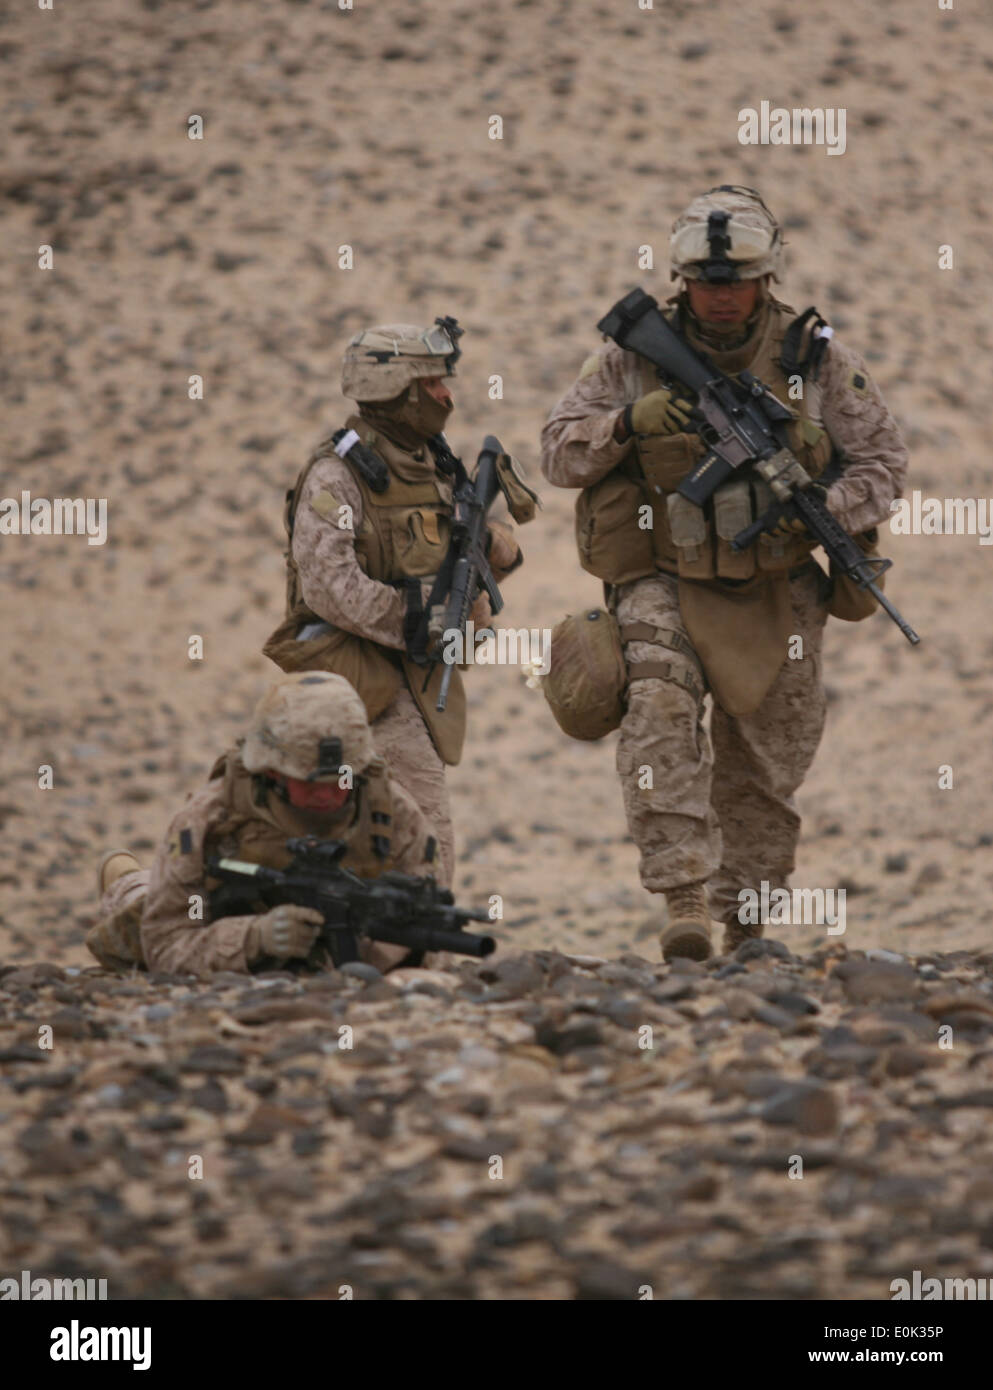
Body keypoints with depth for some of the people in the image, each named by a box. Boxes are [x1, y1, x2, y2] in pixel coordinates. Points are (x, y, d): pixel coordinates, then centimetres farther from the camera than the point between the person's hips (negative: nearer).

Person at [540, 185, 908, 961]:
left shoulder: (816, 359, -4)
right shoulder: (637, 355, -4)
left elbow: (884, 459, 1)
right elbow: (559, 454, 0)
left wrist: (821, 510, -18)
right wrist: (627, 423, -21)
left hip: (777, 597, 2)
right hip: (666, 585, -2)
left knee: (766, 768, 10)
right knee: (660, 709, -27)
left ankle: (746, 920, 28)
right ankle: (685, 898, -32)